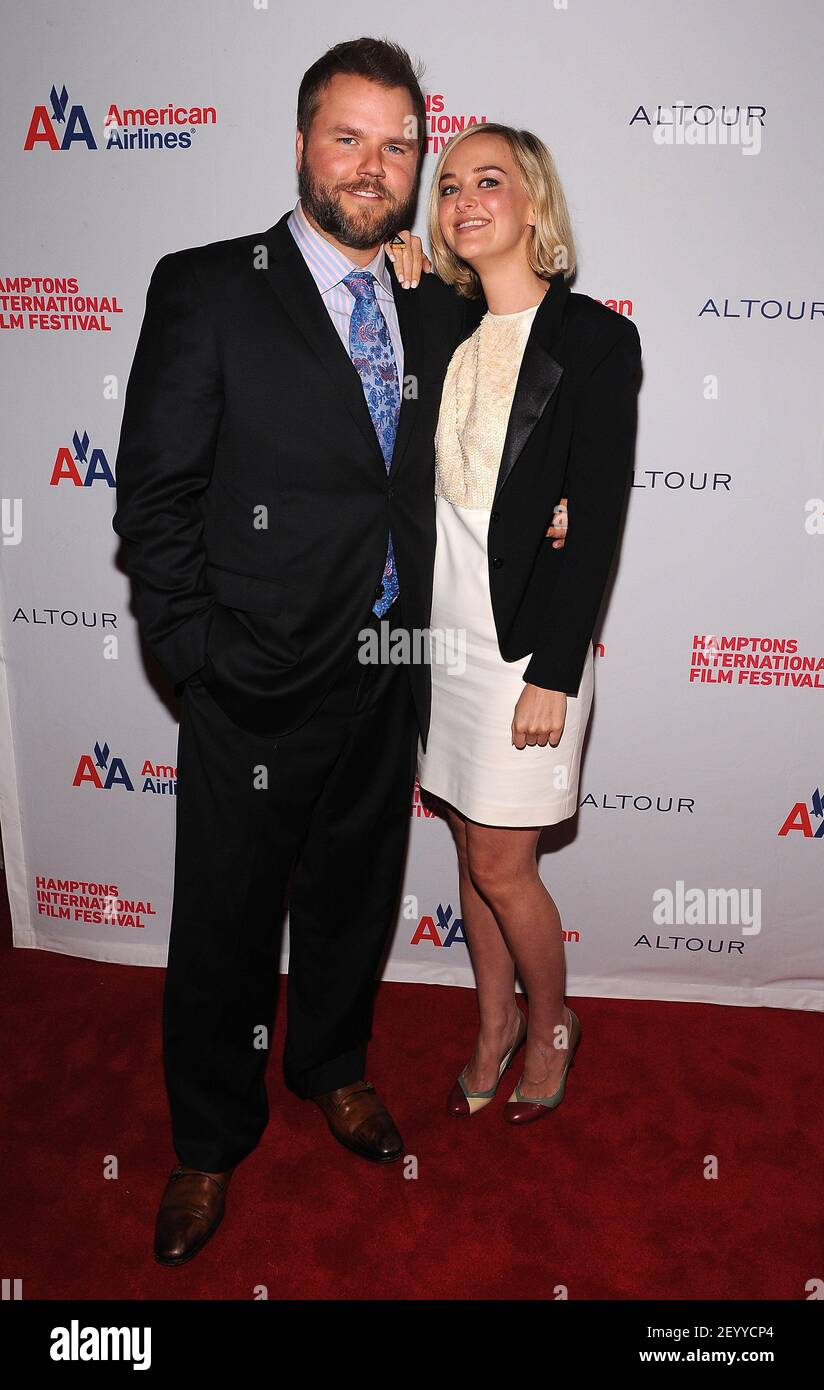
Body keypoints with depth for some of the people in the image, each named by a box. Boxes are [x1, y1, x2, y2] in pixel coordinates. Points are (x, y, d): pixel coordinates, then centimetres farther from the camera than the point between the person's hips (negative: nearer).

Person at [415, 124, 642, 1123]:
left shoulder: (596, 338, -8)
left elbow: (597, 519, -13)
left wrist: (554, 673, -16)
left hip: (529, 637, -5)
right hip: (446, 628, 6)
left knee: (501, 868, 2)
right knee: (473, 849, 15)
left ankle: (550, 1024, 30)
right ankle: (494, 1023, 36)